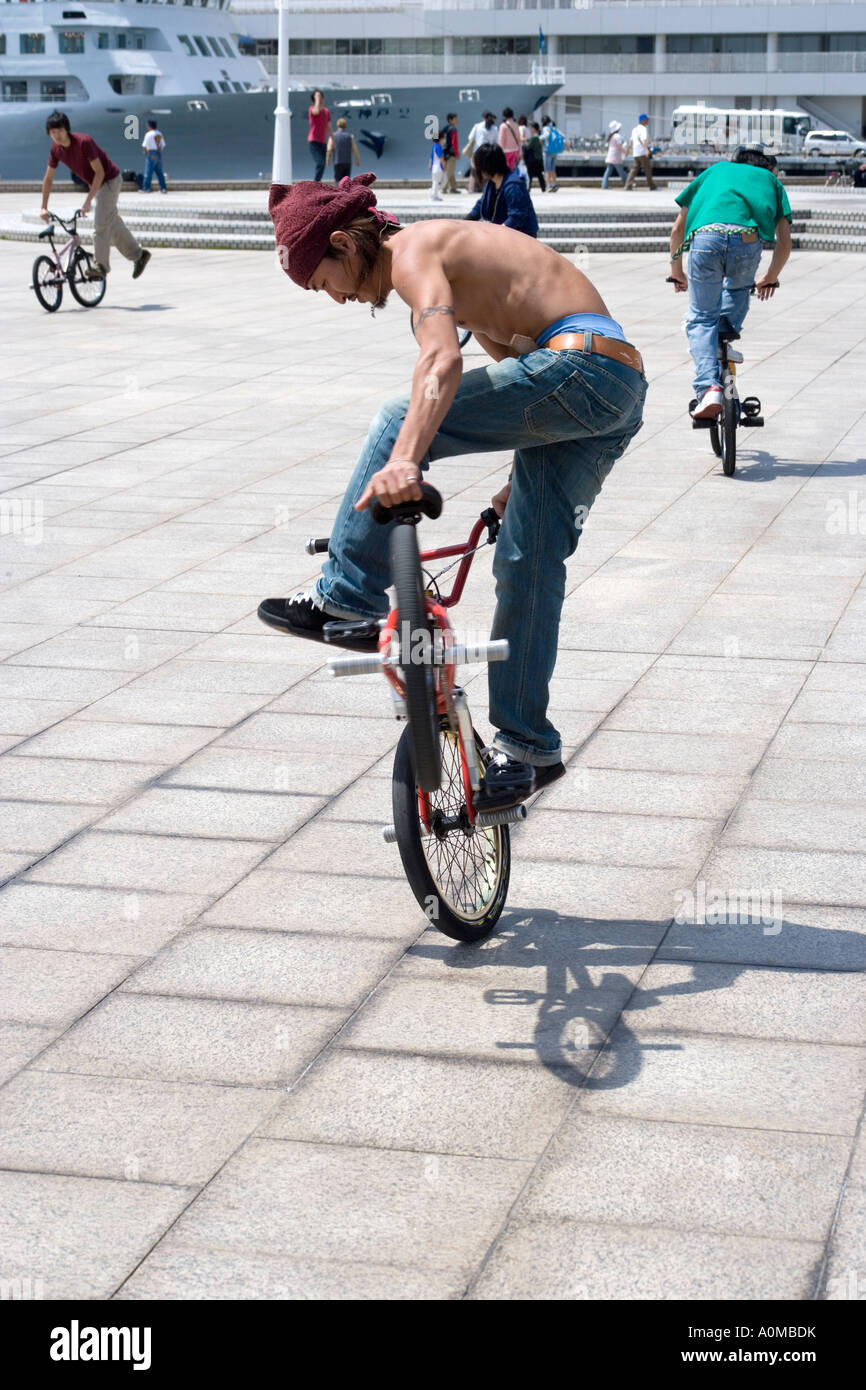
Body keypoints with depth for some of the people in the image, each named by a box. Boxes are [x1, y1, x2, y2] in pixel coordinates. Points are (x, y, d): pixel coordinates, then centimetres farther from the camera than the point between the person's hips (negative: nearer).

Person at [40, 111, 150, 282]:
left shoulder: (83, 142, -29)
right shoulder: (56, 149, -8)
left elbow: (100, 172, -28)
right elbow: (48, 178, 2)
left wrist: (88, 201, -30)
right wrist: (44, 208, 0)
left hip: (109, 180, -8)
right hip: (94, 184, 8)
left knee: (100, 224, -15)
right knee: (113, 223, 13)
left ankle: (100, 266, -15)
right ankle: (138, 254, 25)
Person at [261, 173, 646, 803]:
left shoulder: (413, 250, -6)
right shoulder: (450, 251, 26)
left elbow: (443, 361, -27)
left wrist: (404, 460, -39)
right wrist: (521, 480, 37)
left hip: (581, 368, -10)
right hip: (621, 389, 10)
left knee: (401, 420, -13)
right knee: (528, 564, 10)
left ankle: (345, 600, -6)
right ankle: (527, 748, 16)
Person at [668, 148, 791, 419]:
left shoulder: (715, 170, 37)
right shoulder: (769, 180, 35)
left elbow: (678, 228, 34)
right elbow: (784, 242, 28)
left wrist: (676, 271, 44)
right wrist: (771, 278, 44)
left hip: (705, 237, 0)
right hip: (748, 241, 0)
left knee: (701, 319, 9)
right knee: (738, 290, 36)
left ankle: (708, 388, -9)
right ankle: (727, 334, 17)